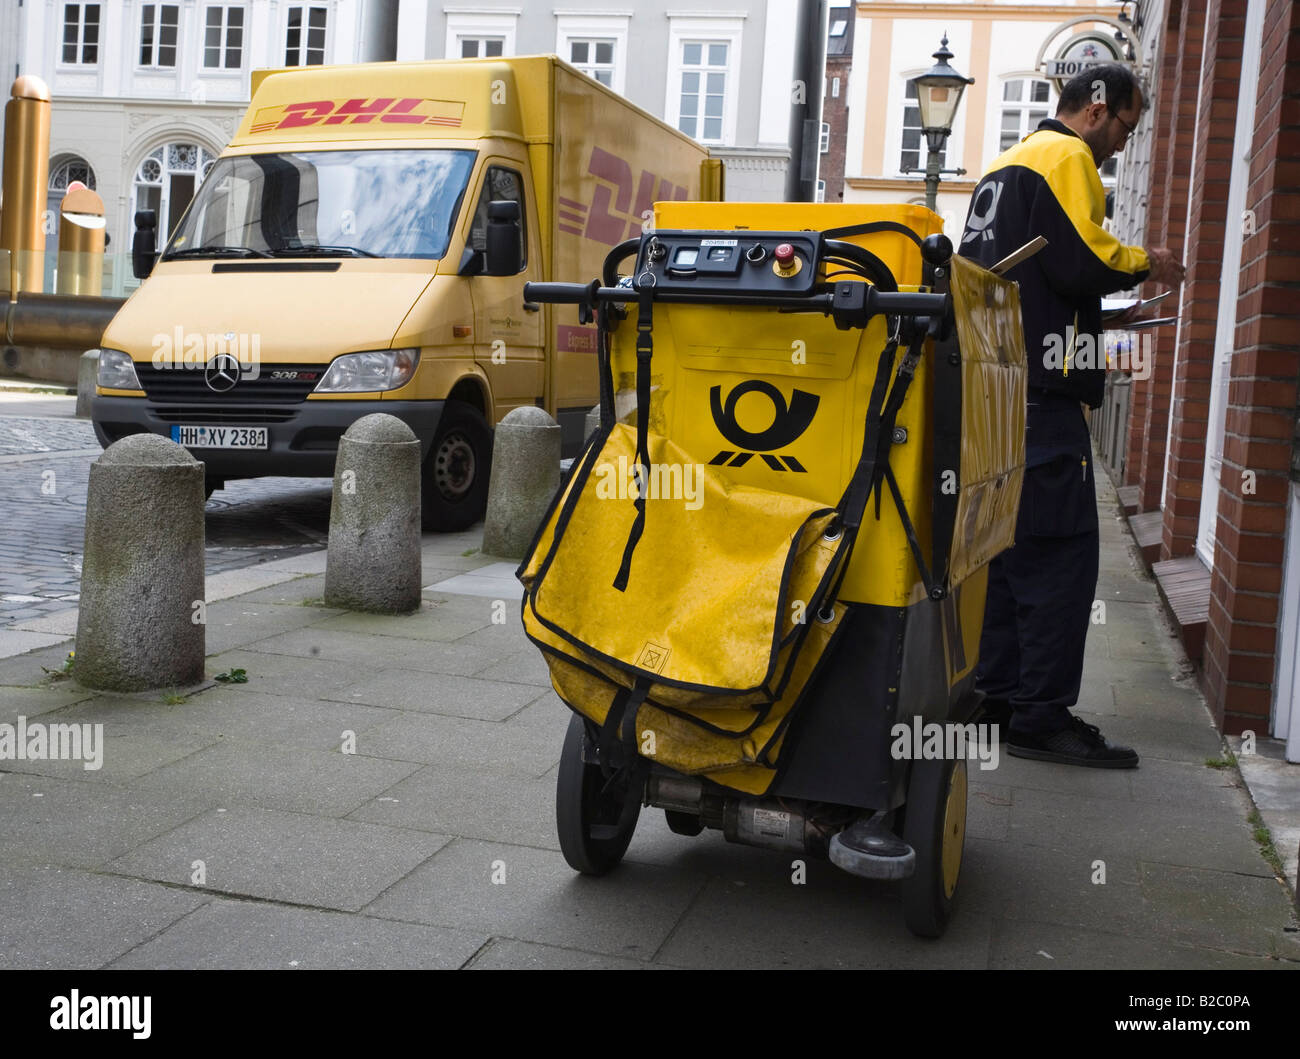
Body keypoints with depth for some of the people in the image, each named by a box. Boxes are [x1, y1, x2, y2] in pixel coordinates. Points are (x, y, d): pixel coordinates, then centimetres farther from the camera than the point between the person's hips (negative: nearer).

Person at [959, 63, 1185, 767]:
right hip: (1040, 391, -10)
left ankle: (996, 697, 17)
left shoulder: (1006, 165, 25)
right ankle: (1043, 717, -6)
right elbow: (1081, 261, -17)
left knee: (1009, 542, 13)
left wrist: (1096, 319, 23)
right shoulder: (1067, 156, -5)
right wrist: (1145, 265, 1)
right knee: (1063, 549, -8)